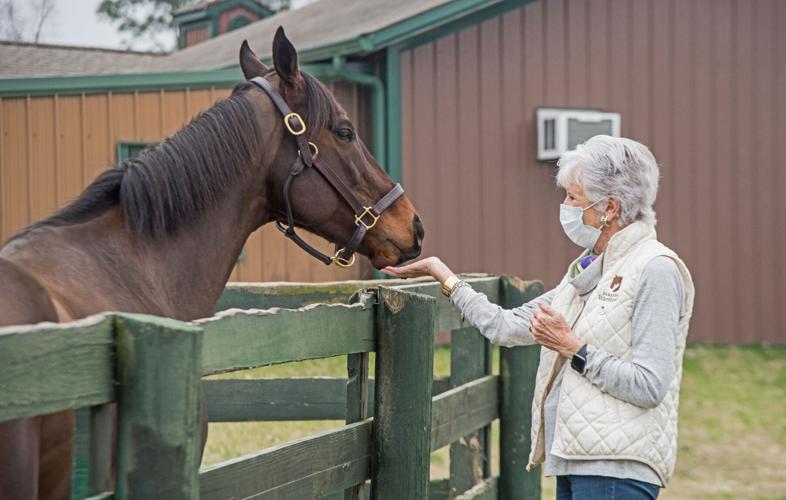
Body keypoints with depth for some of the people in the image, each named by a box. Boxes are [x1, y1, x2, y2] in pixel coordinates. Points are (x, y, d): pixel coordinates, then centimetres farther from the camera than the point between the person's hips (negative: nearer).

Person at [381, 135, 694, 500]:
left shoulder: (655, 270, -11)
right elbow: (509, 327, 21)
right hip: (575, 464, 9)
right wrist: (445, 277, 25)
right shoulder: (587, 271, 16)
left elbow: (650, 387, -17)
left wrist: (574, 348, -15)